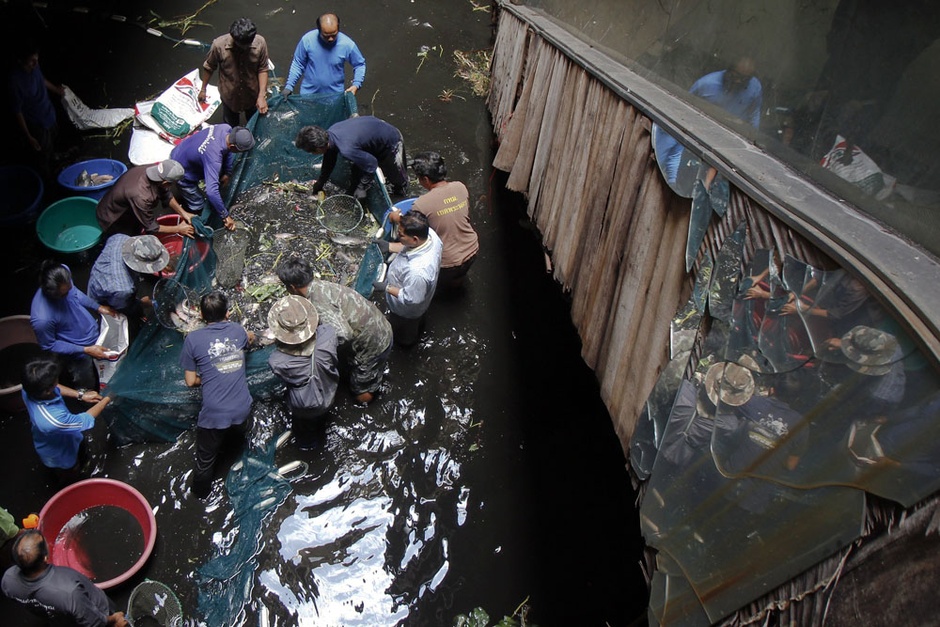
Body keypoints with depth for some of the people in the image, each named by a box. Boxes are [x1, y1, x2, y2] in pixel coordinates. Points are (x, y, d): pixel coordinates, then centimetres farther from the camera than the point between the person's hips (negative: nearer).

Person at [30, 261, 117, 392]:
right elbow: (48, 346, -22)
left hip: (94, 330, 7)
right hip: (78, 357, -7)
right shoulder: (42, 318, -41)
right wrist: (85, 350, -25)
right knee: (88, 389, 20)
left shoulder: (63, 273, -25)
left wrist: (98, 307, -3)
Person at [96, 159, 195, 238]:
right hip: (112, 221, -7)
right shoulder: (141, 196, -43)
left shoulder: (154, 169, -24)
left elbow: (166, 195, -3)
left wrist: (183, 212, -11)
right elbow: (151, 228, -28)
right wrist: (178, 229, -20)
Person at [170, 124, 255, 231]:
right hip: (183, 173, -7)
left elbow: (228, 151, -1)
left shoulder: (226, 128, -24)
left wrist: (227, 173, 0)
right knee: (197, 206, 3)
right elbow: (212, 191, -48)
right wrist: (225, 216, -39)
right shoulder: (214, 157, -45)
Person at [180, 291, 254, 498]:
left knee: (205, 460, 22)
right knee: (239, 435, 36)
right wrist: (250, 335, 53)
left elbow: (191, 381, -3)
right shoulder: (237, 330, 2)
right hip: (242, 409, 3)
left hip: (214, 414, -2)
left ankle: (201, 492, 43)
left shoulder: (193, 339, -8)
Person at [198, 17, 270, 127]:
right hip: (230, 96, 0)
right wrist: (203, 89, 3)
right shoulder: (219, 45, -26)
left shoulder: (260, 43, -25)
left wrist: (261, 96, -22)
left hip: (253, 96, 0)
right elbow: (208, 68, -8)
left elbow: (262, 69, -13)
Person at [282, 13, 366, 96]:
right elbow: (297, 64, -4)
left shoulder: (347, 44, -19)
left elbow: (360, 65, -3)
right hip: (308, 94, 1)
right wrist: (289, 87, -10)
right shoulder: (307, 40, -17)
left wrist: (356, 85, -18)